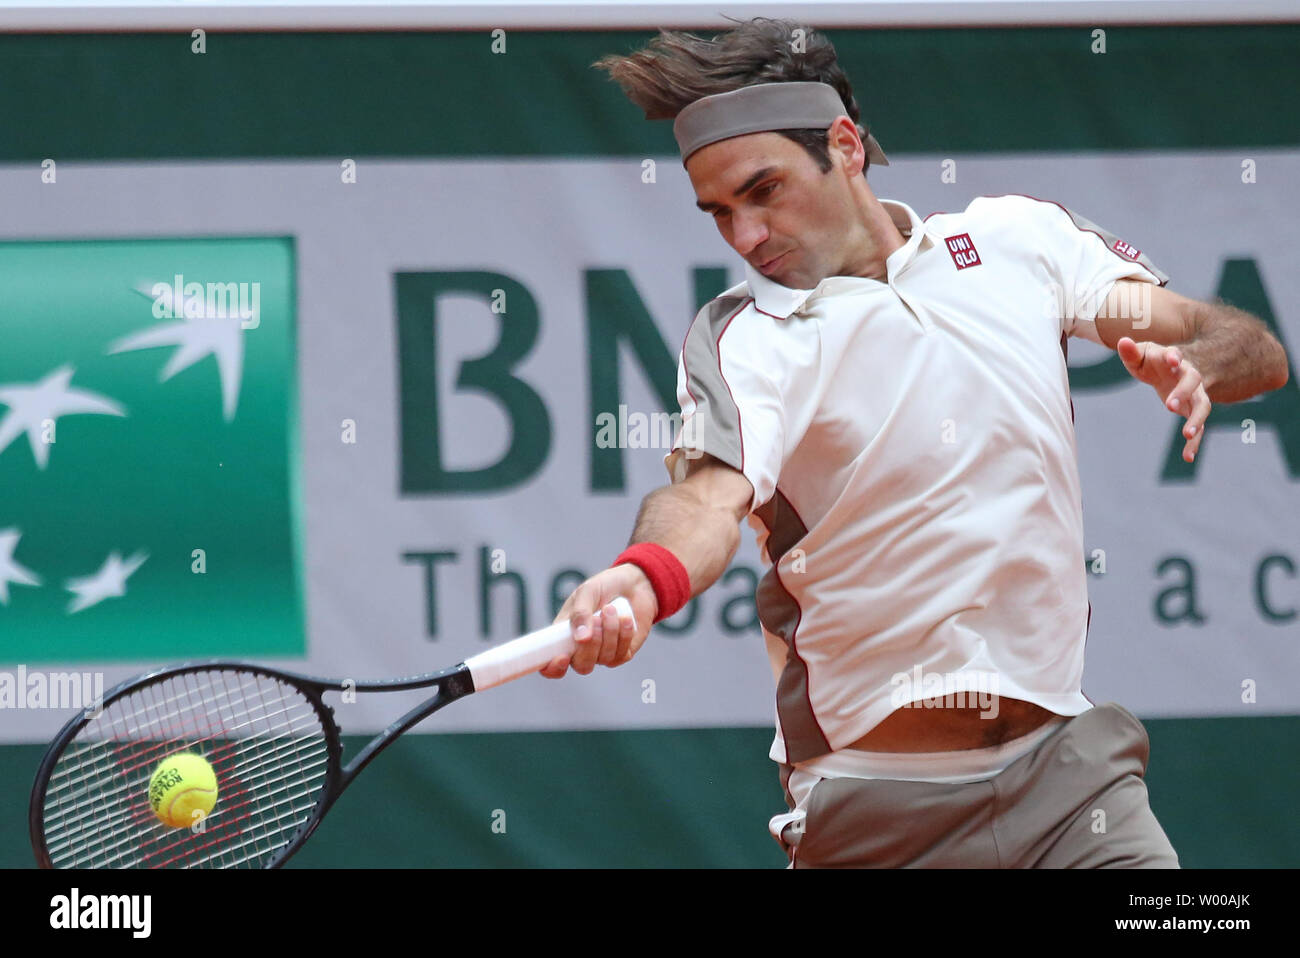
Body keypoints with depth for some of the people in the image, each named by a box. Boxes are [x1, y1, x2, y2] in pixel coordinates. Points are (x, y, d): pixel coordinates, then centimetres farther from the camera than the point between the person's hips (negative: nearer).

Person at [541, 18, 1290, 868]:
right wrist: (645, 577, -49)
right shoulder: (740, 341, -6)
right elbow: (712, 494, -26)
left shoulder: (1023, 240, 4)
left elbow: (1257, 352, 4)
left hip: (1068, 770, 2)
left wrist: (1192, 363, -20)